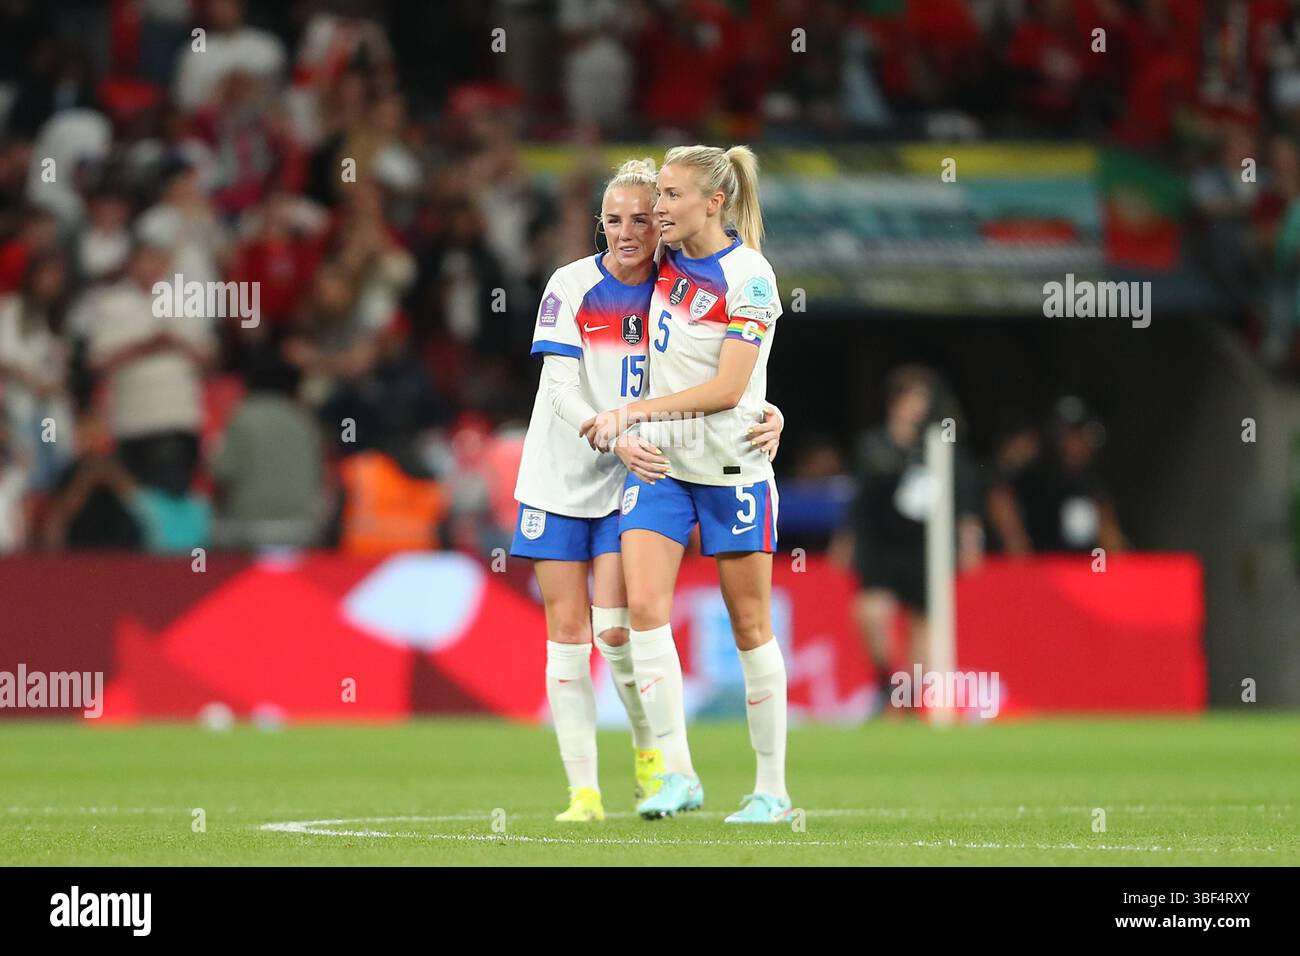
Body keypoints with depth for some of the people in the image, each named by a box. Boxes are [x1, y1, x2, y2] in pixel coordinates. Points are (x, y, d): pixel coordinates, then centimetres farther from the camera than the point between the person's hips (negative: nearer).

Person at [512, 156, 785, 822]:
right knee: (568, 631, -1)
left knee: (616, 627, -12)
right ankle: (583, 789, 5)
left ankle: (650, 752, 14)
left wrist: (768, 416, -21)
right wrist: (618, 440, -32)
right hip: (558, 478, 0)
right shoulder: (572, 286, -9)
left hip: (633, 481, 0)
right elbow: (563, 392, -15)